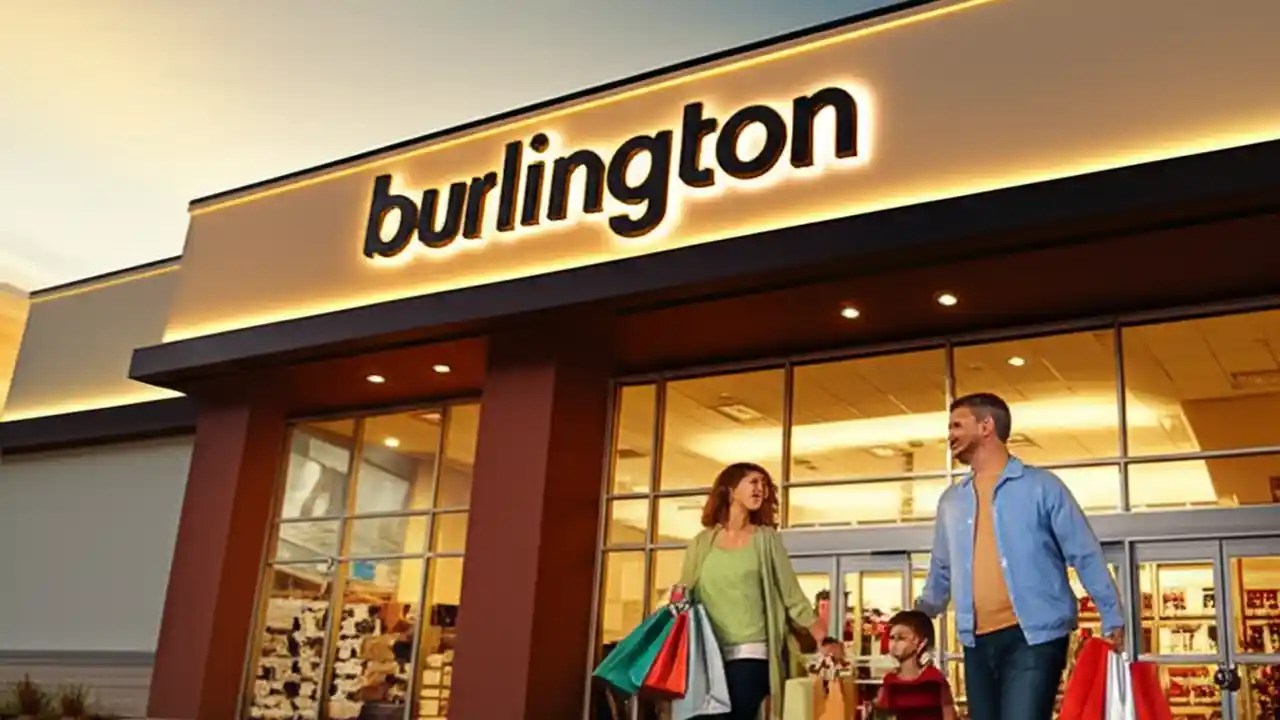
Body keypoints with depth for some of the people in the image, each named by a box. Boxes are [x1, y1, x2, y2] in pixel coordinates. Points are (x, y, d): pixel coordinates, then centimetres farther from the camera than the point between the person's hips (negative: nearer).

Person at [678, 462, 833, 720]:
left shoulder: (766, 539, 8)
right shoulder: (702, 542, 11)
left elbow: (792, 595, 5)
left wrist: (825, 642, -4)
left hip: (751, 653, -2)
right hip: (708, 654, 2)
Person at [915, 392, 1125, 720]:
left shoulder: (1041, 486, 0)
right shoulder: (951, 501, 14)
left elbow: (1086, 556, 1)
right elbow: (941, 570, 22)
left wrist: (1112, 618, -1)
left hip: (1034, 637, -5)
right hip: (978, 642, 6)